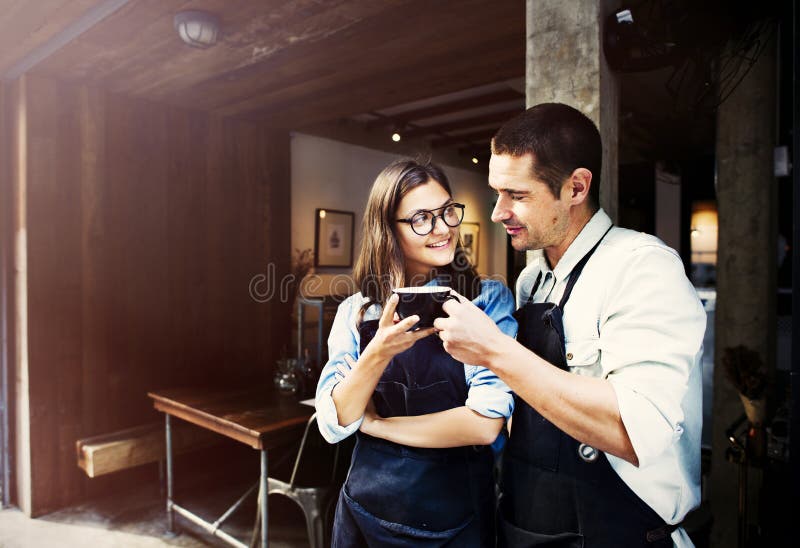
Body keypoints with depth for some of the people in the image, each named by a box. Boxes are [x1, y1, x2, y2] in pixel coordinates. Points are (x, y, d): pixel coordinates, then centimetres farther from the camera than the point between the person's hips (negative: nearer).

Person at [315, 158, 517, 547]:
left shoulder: (488, 300, -12)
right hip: (366, 504, 2)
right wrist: (378, 353, -25)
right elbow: (333, 424, -8)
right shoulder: (355, 311, -4)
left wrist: (375, 423, -11)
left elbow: (485, 423, -20)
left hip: (455, 511, -2)